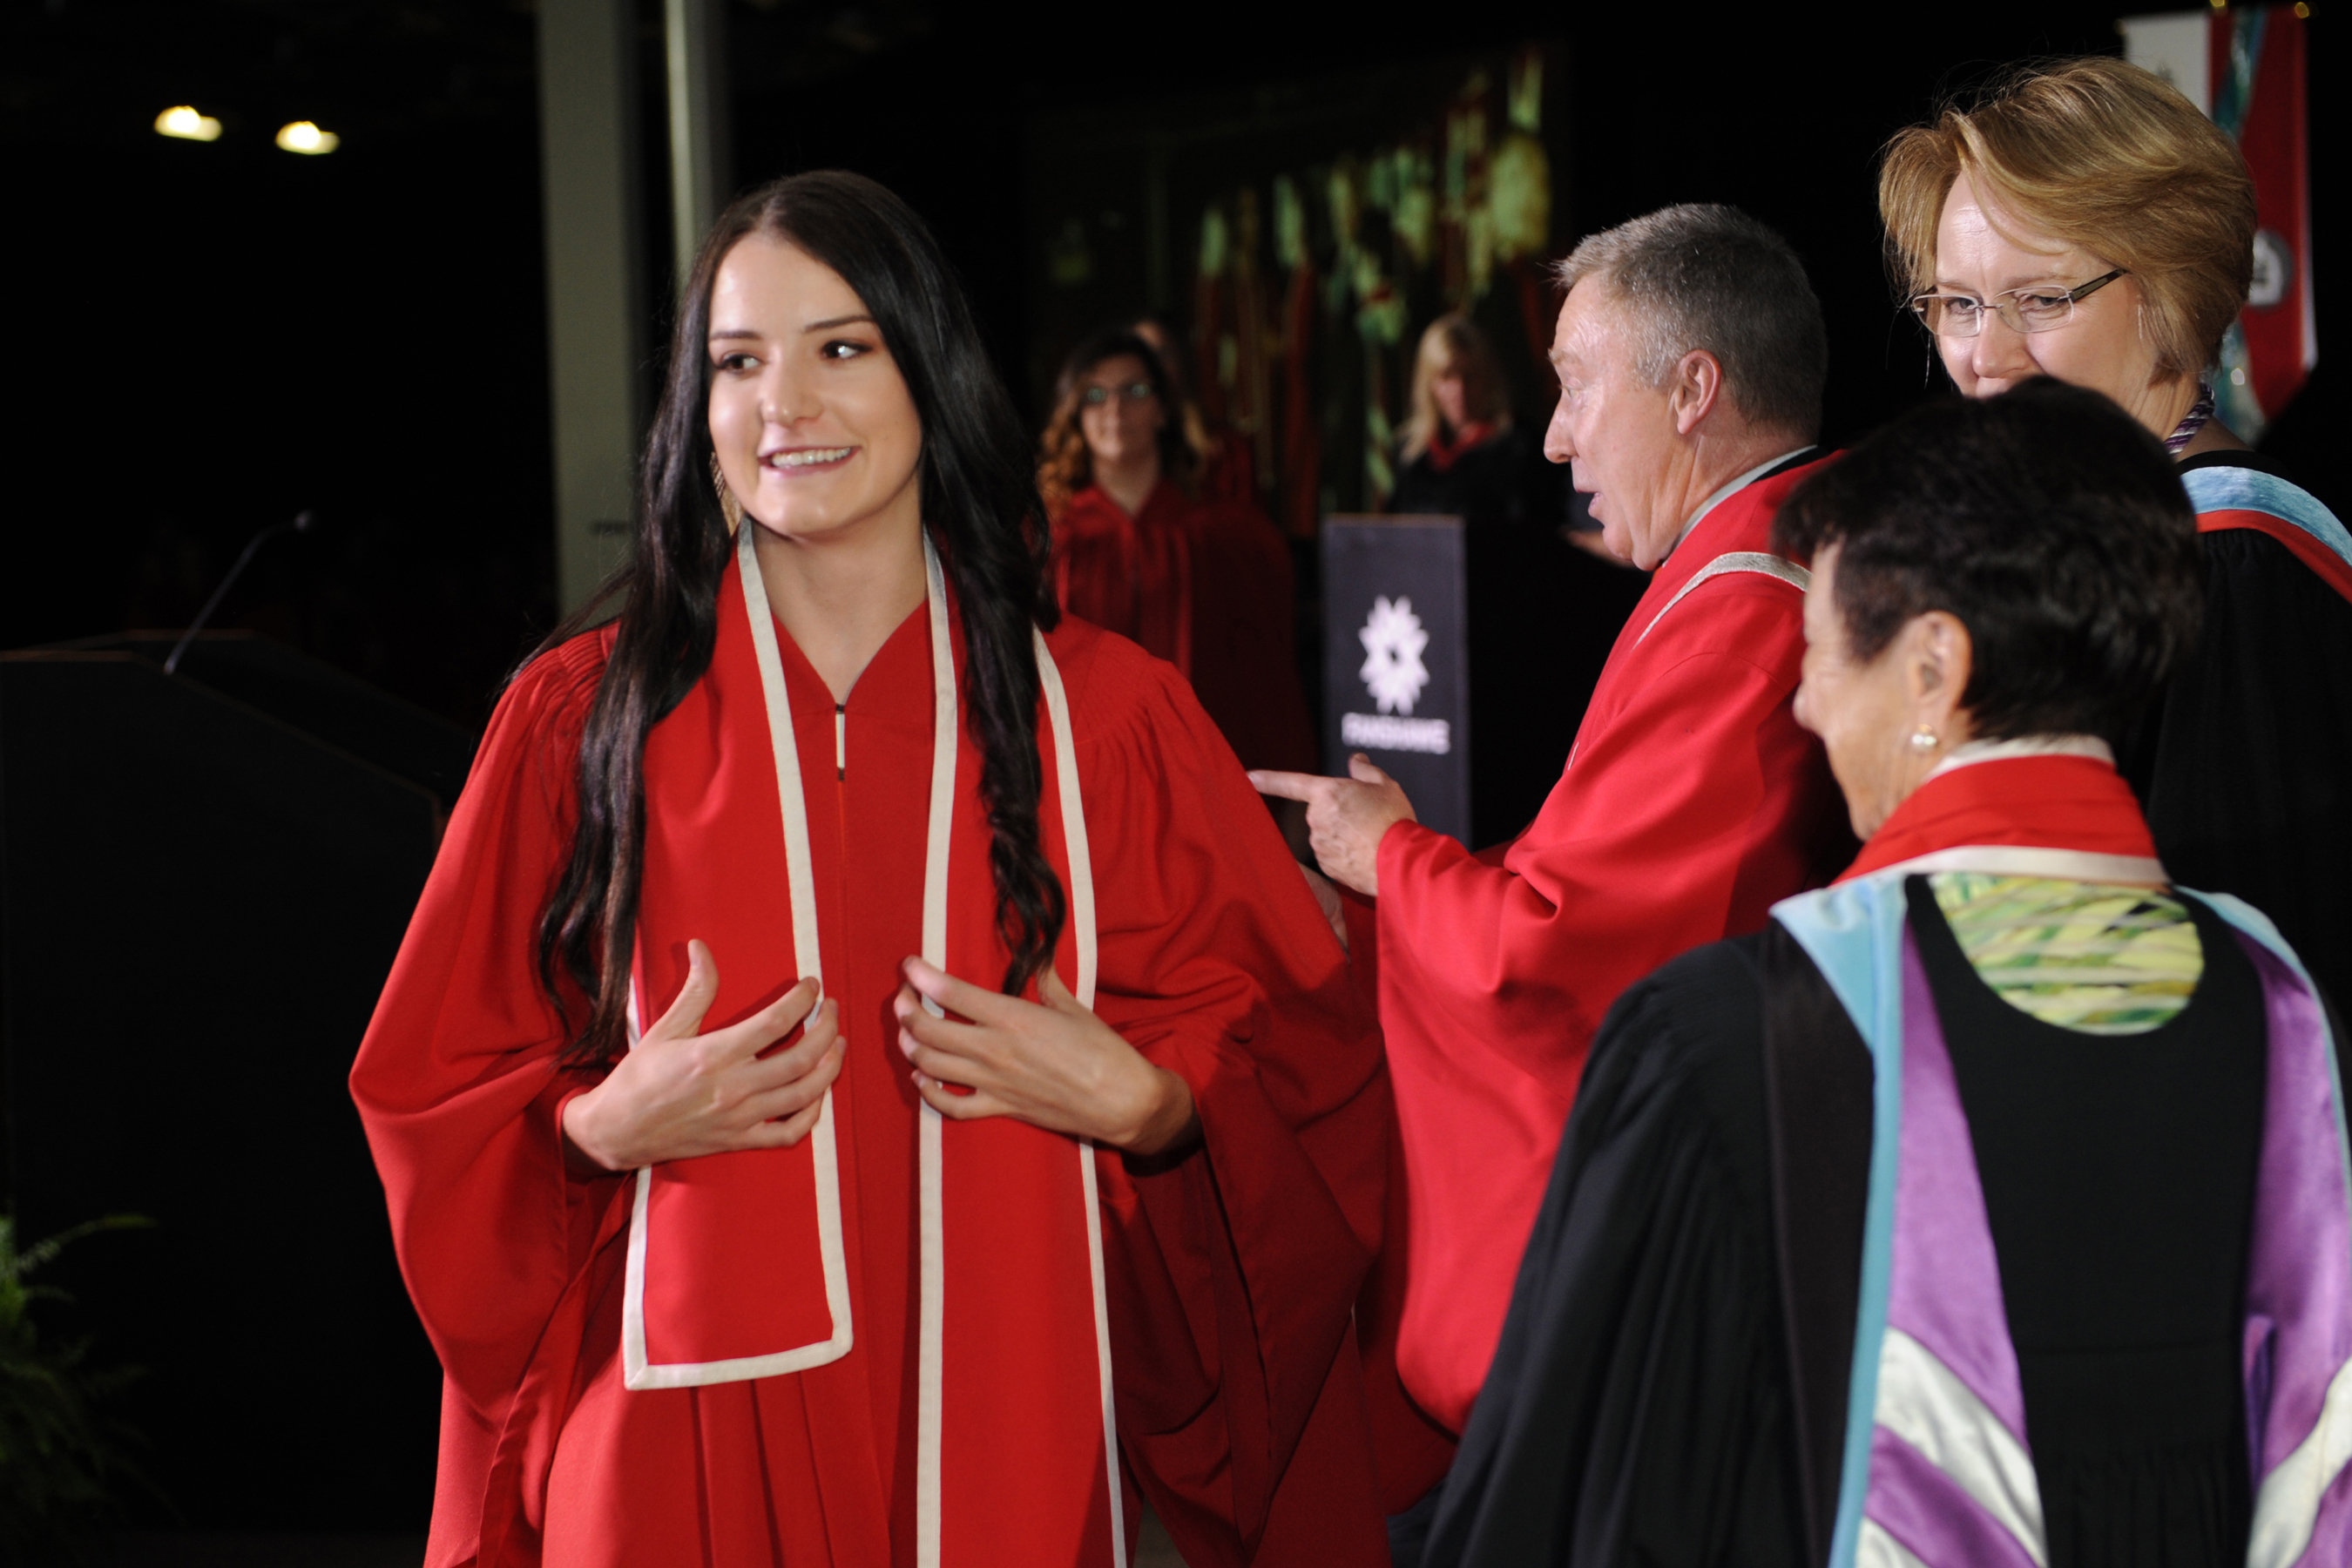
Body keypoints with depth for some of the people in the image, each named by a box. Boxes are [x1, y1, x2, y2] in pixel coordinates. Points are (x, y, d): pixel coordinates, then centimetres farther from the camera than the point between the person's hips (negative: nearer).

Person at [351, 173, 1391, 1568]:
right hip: (692, 1451, 0)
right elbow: (439, 1106, 6)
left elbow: (1301, 1075, 4)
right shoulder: (582, 717, 0)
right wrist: (612, 1126, -13)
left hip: (1006, 1440, 0)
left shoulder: (1103, 716, 1)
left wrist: (1136, 1102, -15)